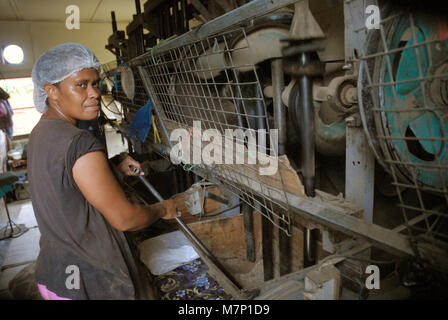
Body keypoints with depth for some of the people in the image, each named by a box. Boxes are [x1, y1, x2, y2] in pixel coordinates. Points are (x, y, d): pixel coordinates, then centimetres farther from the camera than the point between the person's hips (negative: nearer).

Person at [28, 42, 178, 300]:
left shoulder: (41, 132, 3)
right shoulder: (80, 143, -28)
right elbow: (123, 218, -24)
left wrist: (116, 169, 5)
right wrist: (163, 209, -6)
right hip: (88, 283, -9)